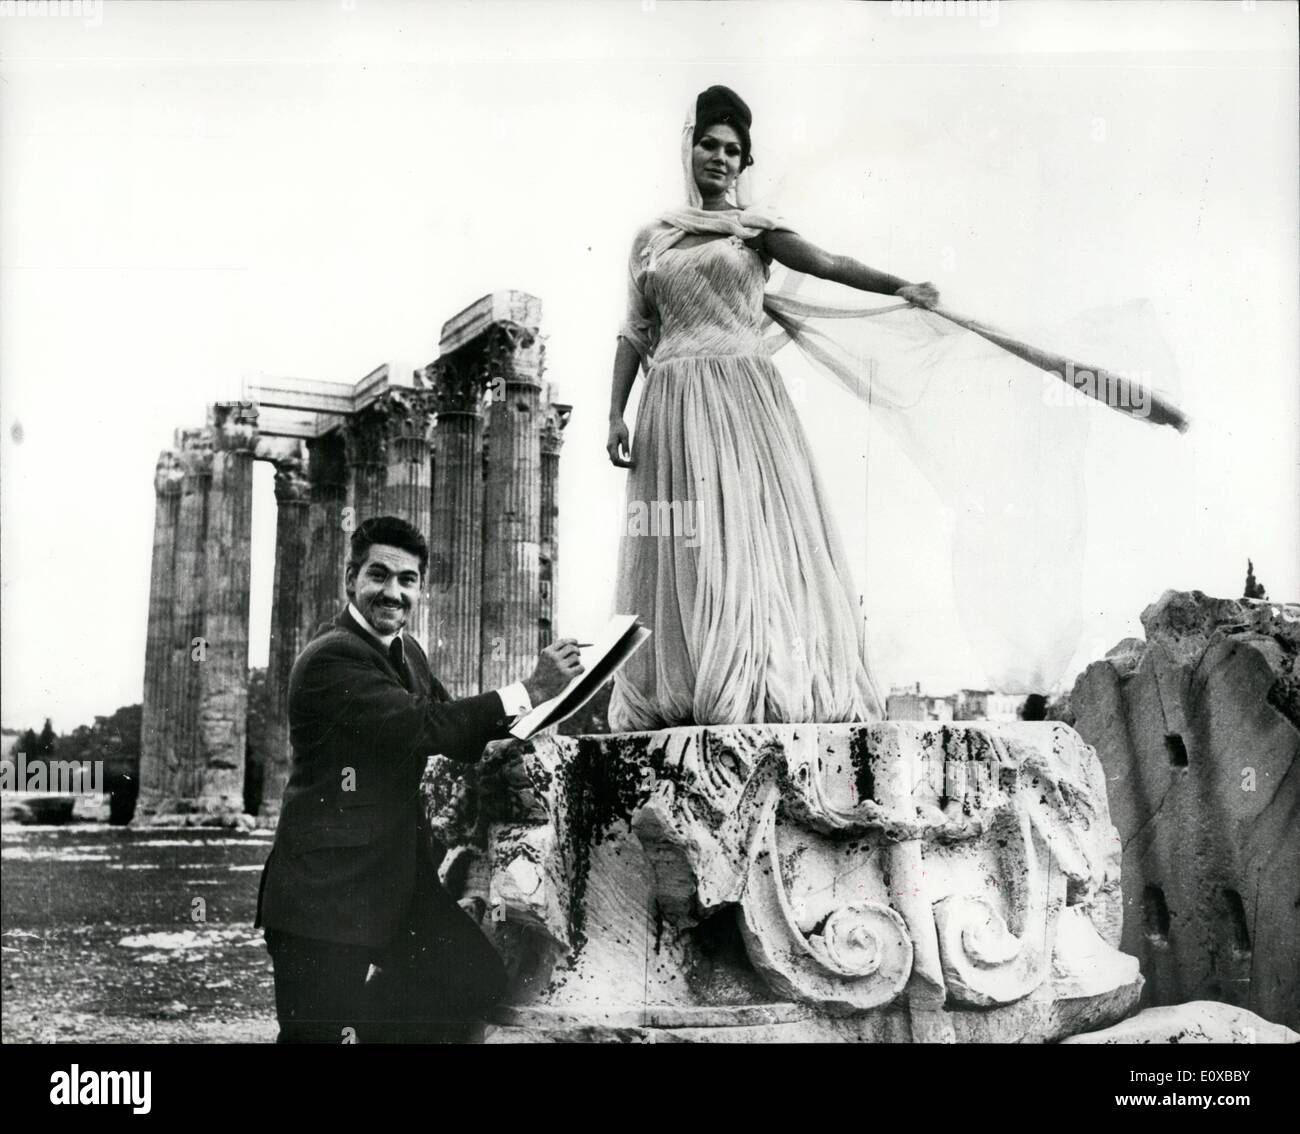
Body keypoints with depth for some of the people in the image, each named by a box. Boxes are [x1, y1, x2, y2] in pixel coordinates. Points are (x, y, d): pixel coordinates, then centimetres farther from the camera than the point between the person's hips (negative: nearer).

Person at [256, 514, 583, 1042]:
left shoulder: (407, 652, 12)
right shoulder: (332, 657, -18)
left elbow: (456, 734, 13)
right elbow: (420, 725, -29)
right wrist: (530, 690, -29)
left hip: (397, 876, 9)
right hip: (327, 893, -9)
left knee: (477, 980, 6)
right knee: (322, 1028, -3)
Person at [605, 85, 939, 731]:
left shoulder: (754, 230, 9)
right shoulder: (651, 237, 17)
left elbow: (827, 263, -6)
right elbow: (635, 331, 15)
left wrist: (899, 286, -22)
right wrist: (616, 413, 6)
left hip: (741, 396, -2)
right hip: (672, 404, 3)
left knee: (750, 533, -11)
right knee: (680, 547, -1)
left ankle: (756, 691, -11)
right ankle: (673, 696, 0)